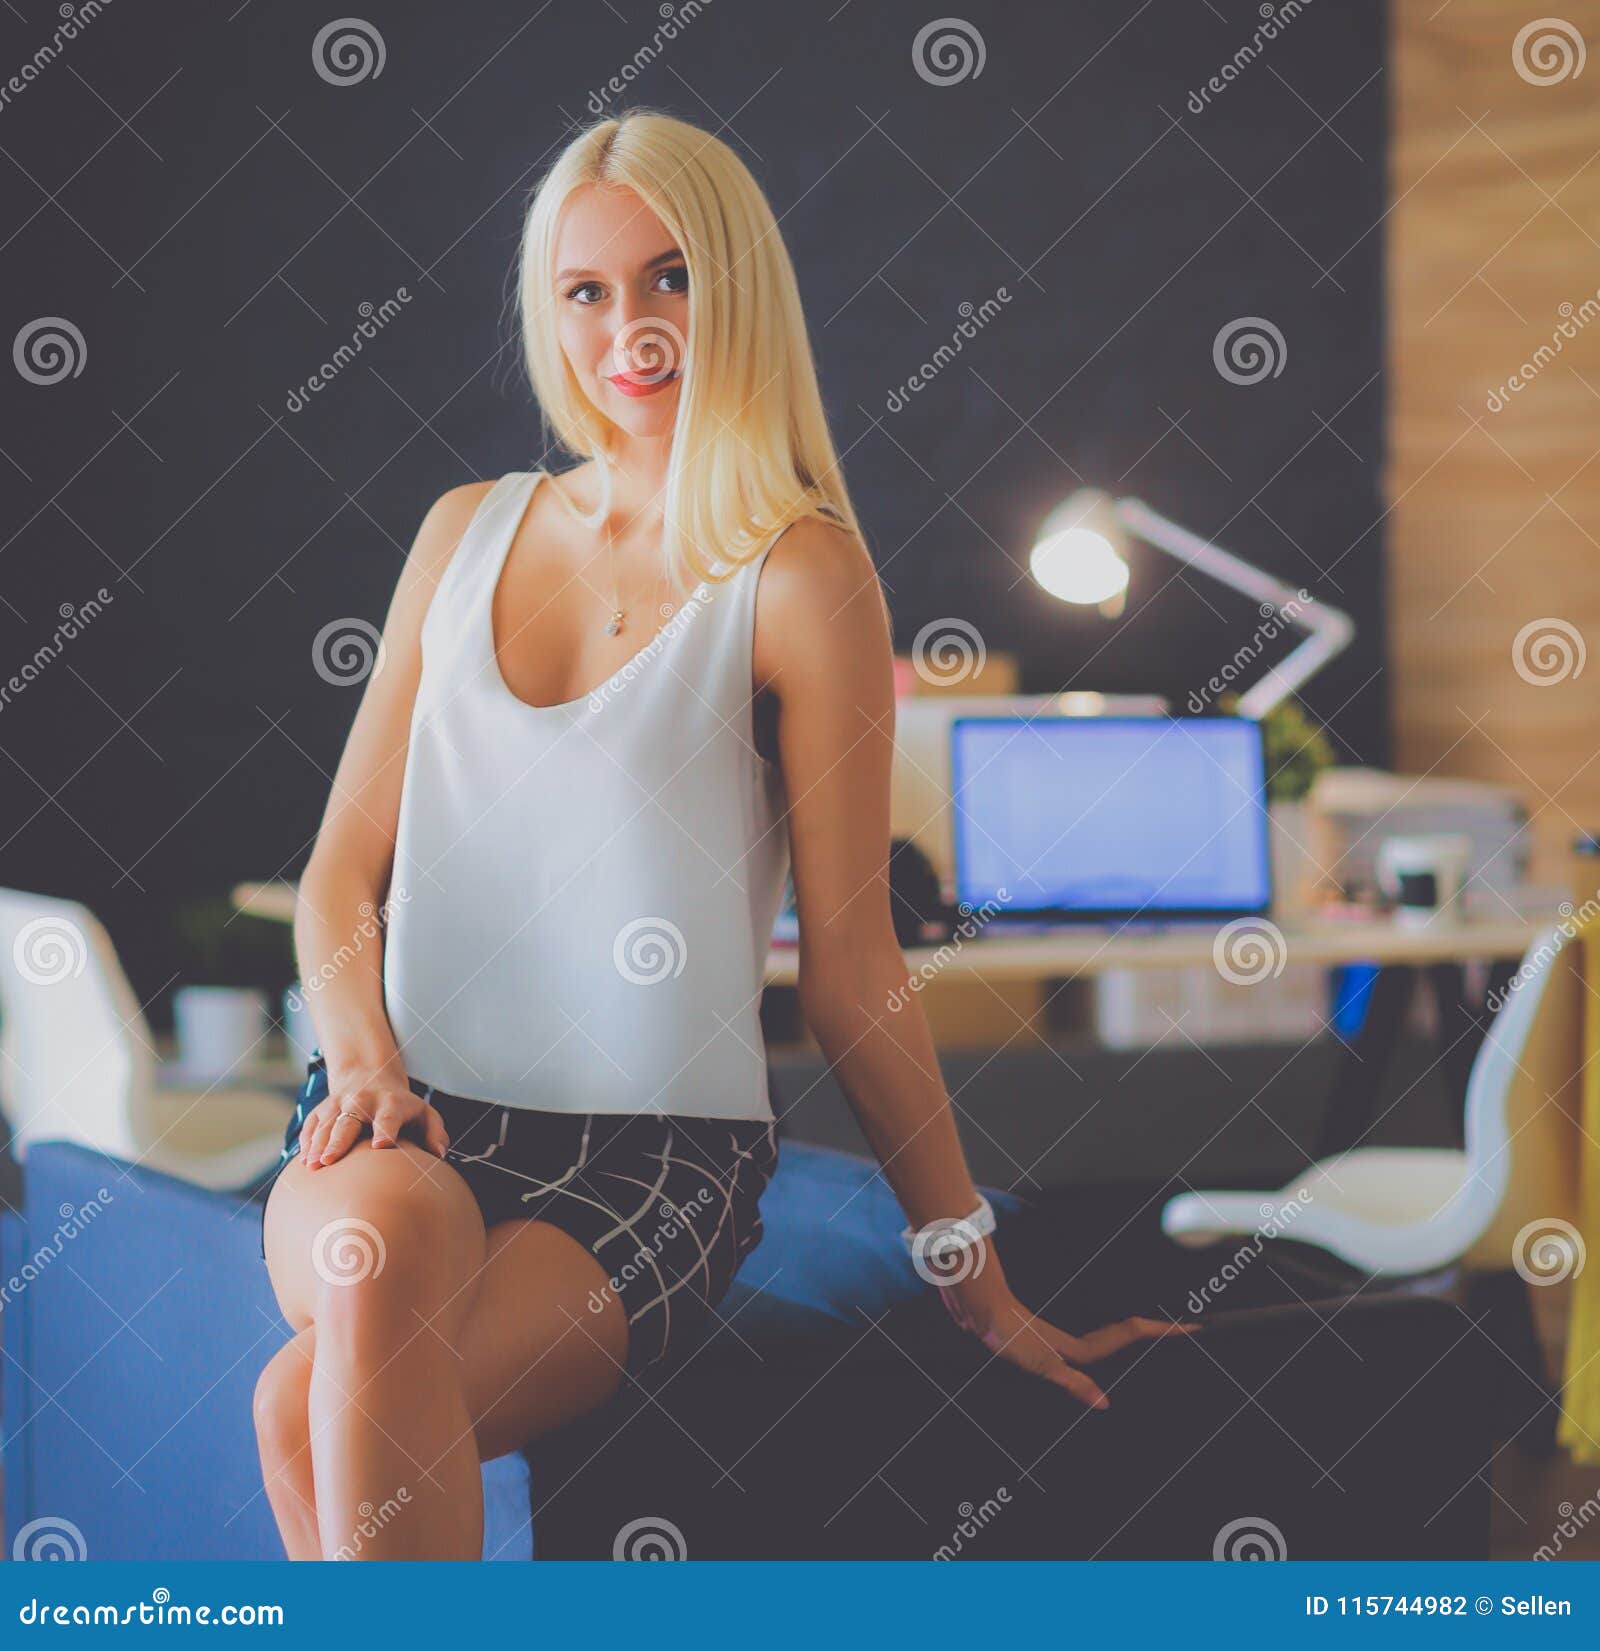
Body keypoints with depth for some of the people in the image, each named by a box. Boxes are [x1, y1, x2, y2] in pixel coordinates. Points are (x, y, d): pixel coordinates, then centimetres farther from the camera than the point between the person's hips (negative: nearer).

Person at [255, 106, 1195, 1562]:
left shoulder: (799, 576, -1)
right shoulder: (469, 530, 14)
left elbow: (854, 966, 1)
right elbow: (343, 870, 15)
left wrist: (984, 1295, 3)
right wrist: (361, 1060, -6)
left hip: (658, 1150, -3)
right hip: (409, 1125, 4)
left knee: (313, 1408, -31)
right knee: (378, 1263, -34)